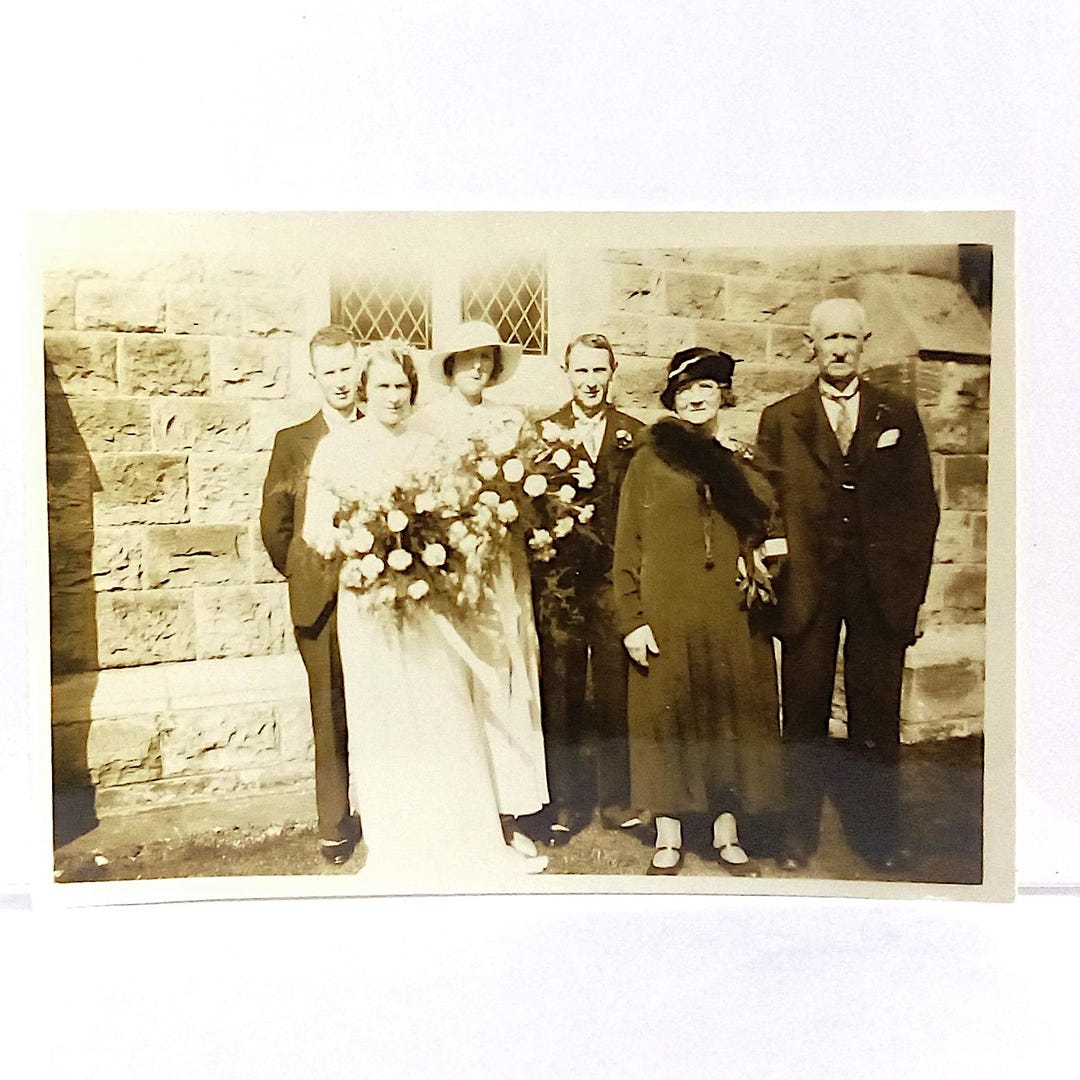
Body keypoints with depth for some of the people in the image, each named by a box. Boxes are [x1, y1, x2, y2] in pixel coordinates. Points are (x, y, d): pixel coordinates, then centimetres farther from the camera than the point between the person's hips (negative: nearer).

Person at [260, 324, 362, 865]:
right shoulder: (293, 441, 7)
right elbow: (274, 523, 9)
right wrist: (303, 576, 6)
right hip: (322, 601, 0)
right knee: (330, 712, 5)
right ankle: (334, 824, 18)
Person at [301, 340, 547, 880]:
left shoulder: (427, 446, 9)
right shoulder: (337, 447, 3)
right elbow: (317, 531, -1)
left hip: (429, 598, 2)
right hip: (369, 600, -1)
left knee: (447, 713, 3)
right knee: (384, 720, 5)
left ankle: (468, 841, 17)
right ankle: (397, 852, 20)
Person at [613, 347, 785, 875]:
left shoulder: (741, 460, 13)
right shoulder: (649, 460, 4)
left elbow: (767, 521, 8)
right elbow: (627, 544, 0)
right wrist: (632, 617, -8)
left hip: (732, 612, 3)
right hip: (667, 611, -2)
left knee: (732, 714, 7)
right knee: (668, 715, 3)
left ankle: (727, 834, 22)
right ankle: (668, 837, 16)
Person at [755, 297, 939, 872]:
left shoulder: (899, 415, 10)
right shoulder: (780, 419, 7)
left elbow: (922, 506, 8)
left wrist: (910, 583, 1)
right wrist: (774, 575, -6)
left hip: (881, 588, 1)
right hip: (807, 588, -1)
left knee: (877, 715, 9)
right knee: (804, 713, 7)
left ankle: (878, 833, 25)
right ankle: (800, 832, 21)